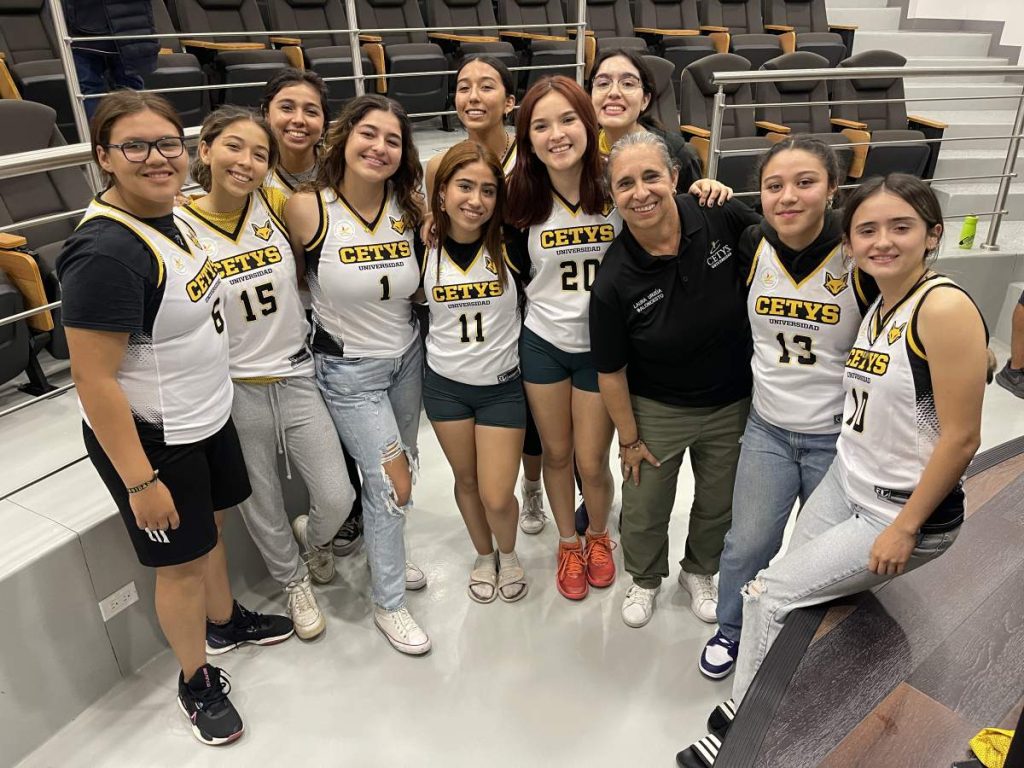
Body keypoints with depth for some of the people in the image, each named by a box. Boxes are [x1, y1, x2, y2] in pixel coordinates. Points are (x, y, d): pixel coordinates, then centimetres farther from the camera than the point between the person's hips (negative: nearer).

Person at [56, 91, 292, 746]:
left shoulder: (170, 216, 0)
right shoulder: (105, 254, -27)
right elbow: (94, 379, -26)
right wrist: (140, 482, -22)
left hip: (209, 418, 8)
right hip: (152, 441, -8)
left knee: (211, 524, 25)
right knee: (181, 560, 10)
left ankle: (224, 621, 51)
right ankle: (196, 680, 34)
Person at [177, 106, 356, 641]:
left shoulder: (278, 207, -3)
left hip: (298, 379, 2)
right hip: (234, 392, -1)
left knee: (337, 499, -1)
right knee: (262, 507, 14)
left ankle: (314, 538, 37)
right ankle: (293, 581, 43)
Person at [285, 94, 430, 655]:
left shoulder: (410, 208, -7)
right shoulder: (307, 210, -19)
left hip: (407, 358, 5)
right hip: (348, 370, -4)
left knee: (393, 473, 19)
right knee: (393, 484, -4)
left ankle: (385, 556, 46)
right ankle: (388, 604, 19)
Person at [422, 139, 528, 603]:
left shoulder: (510, 245, -14)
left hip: (503, 386, -2)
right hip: (445, 385, 2)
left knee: (497, 498, 0)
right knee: (466, 480, 18)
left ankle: (509, 554, 35)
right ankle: (484, 556, 46)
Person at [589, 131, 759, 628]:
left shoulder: (720, 218, -20)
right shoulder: (614, 281, -25)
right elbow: (610, 372, -14)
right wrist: (629, 440, -6)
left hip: (732, 404, 3)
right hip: (657, 410, -2)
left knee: (719, 503, 23)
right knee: (644, 509, 16)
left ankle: (699, 573, 53)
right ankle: (645, 579, 48)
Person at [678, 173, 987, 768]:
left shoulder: (945, 306, -22)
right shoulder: (877, 306, 3)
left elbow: (962, 436, -21)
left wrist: (905, 528, -15)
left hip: (907, 511, -6)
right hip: (845, 482, 6)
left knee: (768, 595, -2)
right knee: (797, 600, 6)